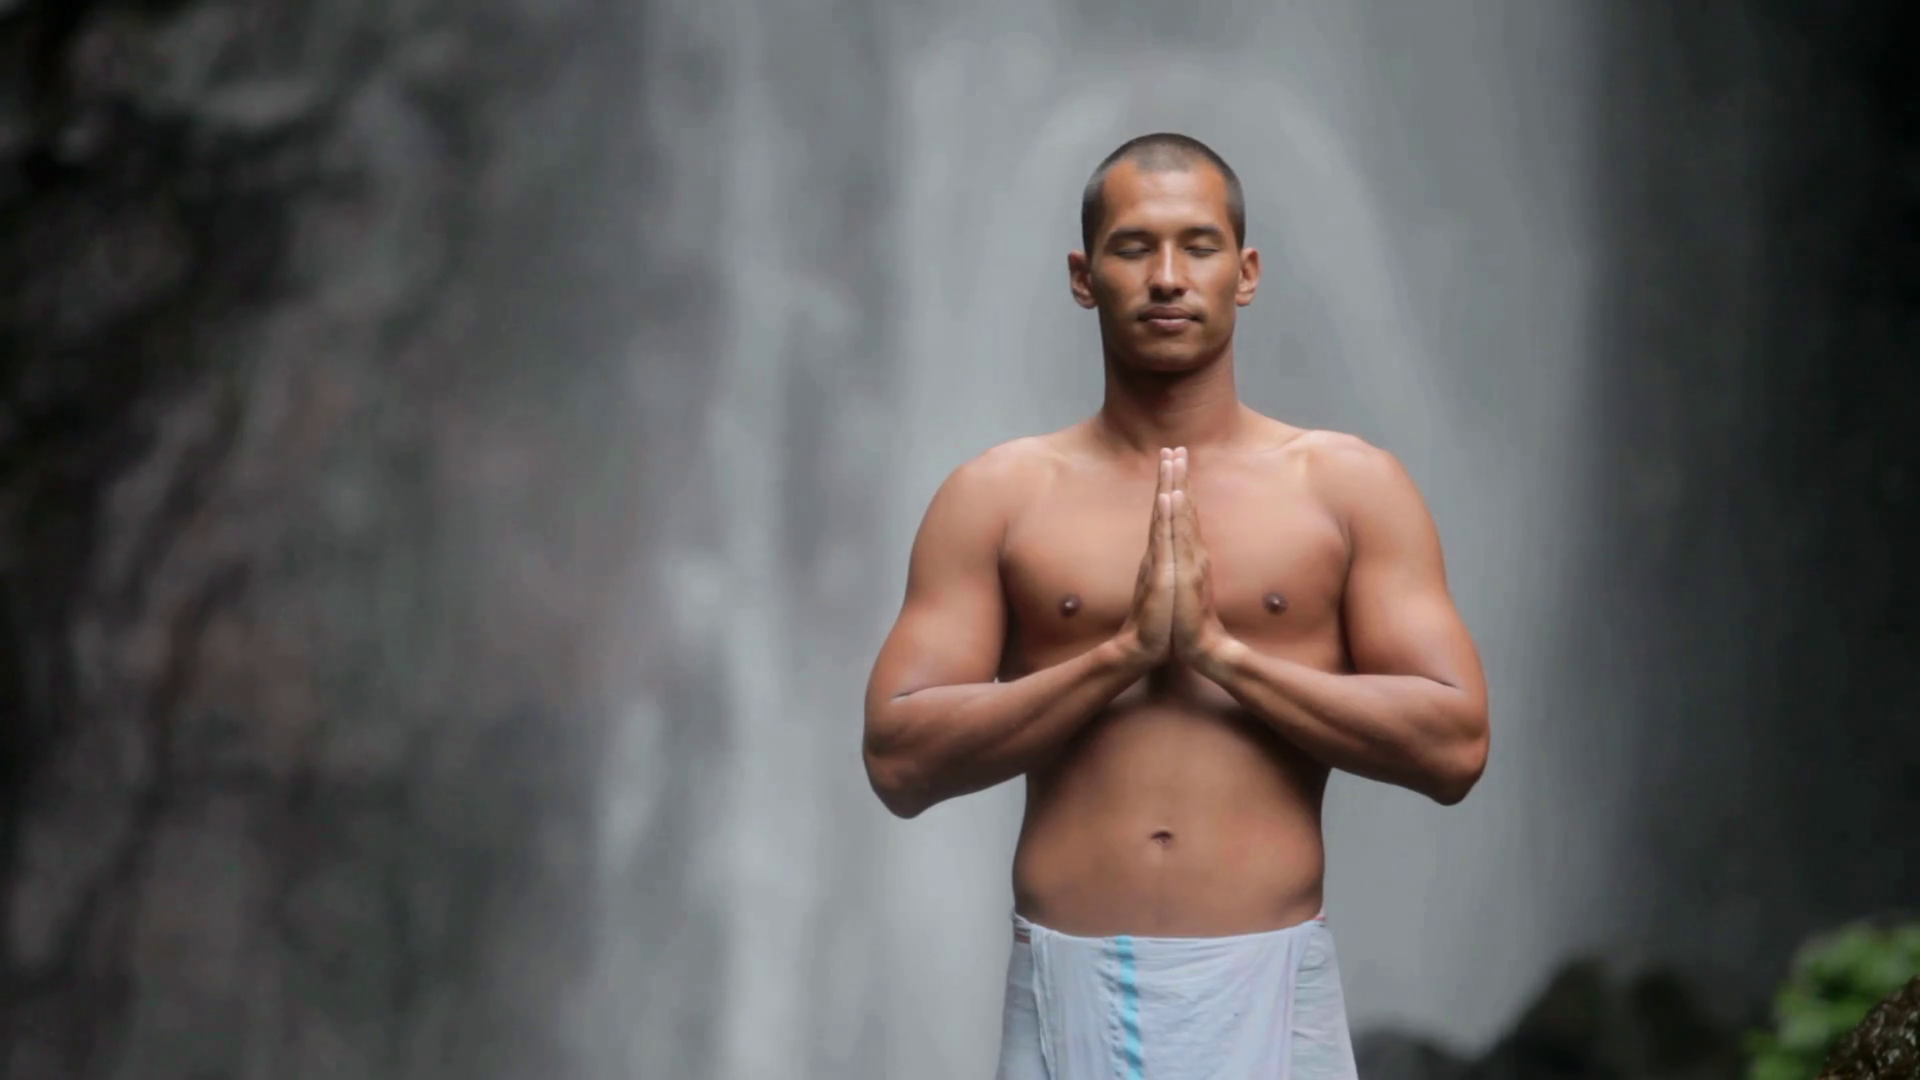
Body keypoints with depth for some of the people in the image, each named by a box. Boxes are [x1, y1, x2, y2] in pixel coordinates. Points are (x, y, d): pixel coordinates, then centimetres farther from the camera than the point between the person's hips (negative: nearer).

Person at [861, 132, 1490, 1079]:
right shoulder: (996, 498, 5)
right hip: (1069, 990, 0)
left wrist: (1221, 652, -11)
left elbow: (1454, 744, -4)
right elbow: (898, 760, -3)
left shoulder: (1348, 486, 4)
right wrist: (1122, 654, -12)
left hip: (1268, 986, 0)